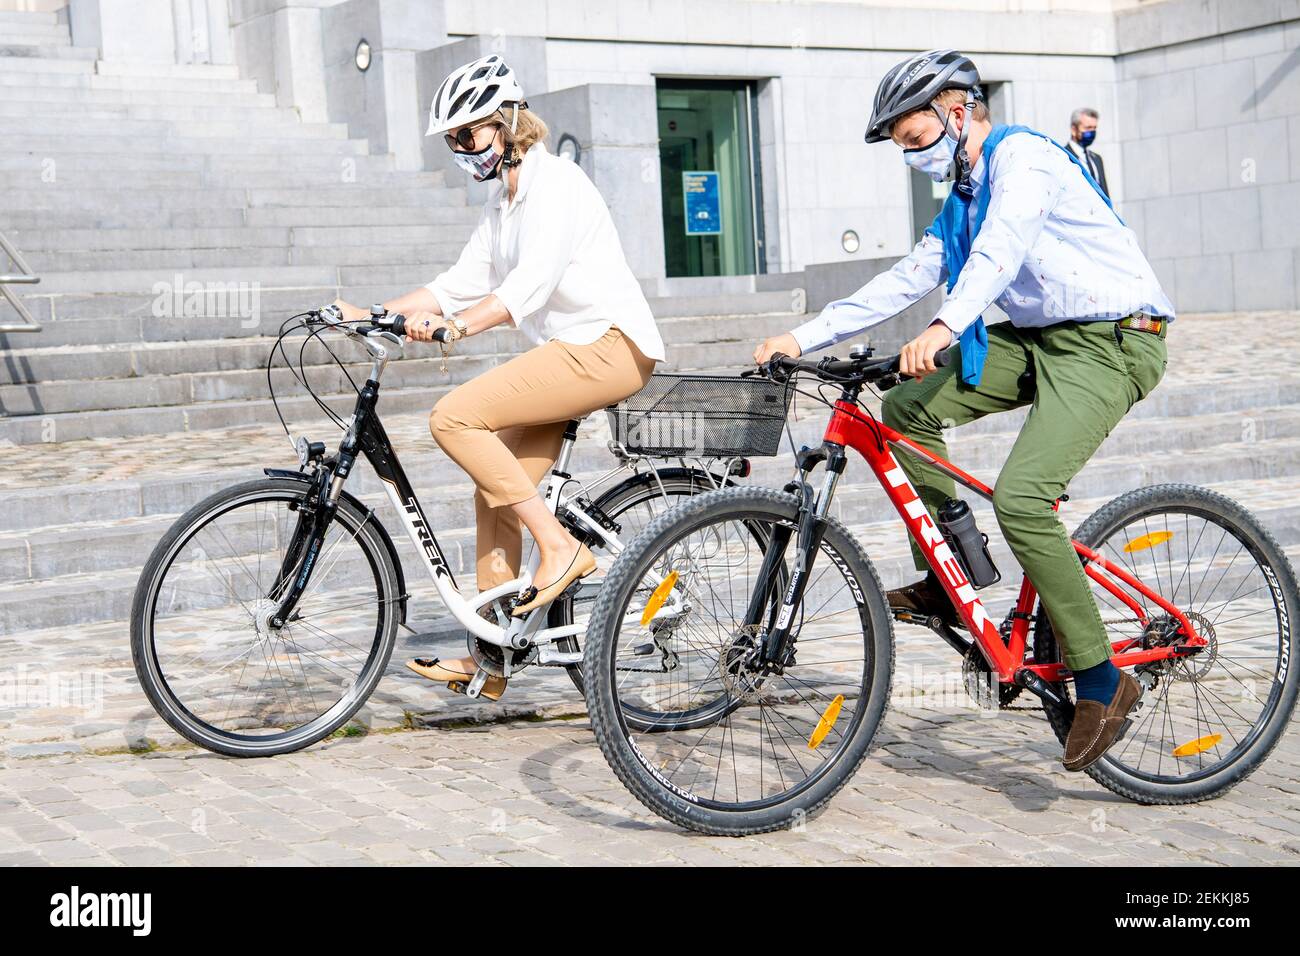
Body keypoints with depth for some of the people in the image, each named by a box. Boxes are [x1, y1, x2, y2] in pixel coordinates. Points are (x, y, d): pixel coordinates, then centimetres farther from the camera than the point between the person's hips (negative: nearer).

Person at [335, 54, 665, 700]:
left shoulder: (553, 181, -11)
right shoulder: (502, 199, 19)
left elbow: (533, 280, -26)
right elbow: (463, 280, 15)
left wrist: (458, 326, -39)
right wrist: (372, 315, 6)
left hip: (608, 345, -10)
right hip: (571, 350, 10)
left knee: (455, 417, -21)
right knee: (496, 493, 4)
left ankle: (559, 547, -14)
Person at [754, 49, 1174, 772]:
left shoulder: (1022, 156, -12)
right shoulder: (963, 198, 18)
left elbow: (1001, 251, -31)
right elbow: (904, 282, 14)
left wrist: (945, 327, -48)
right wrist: (803, 338, 7)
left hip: (1112, 342, -9)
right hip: (1039, 338, 9)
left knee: (1020, 497, -24)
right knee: (906, 408, -2)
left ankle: (1101, 681, -12)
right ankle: (943, 584, 9)